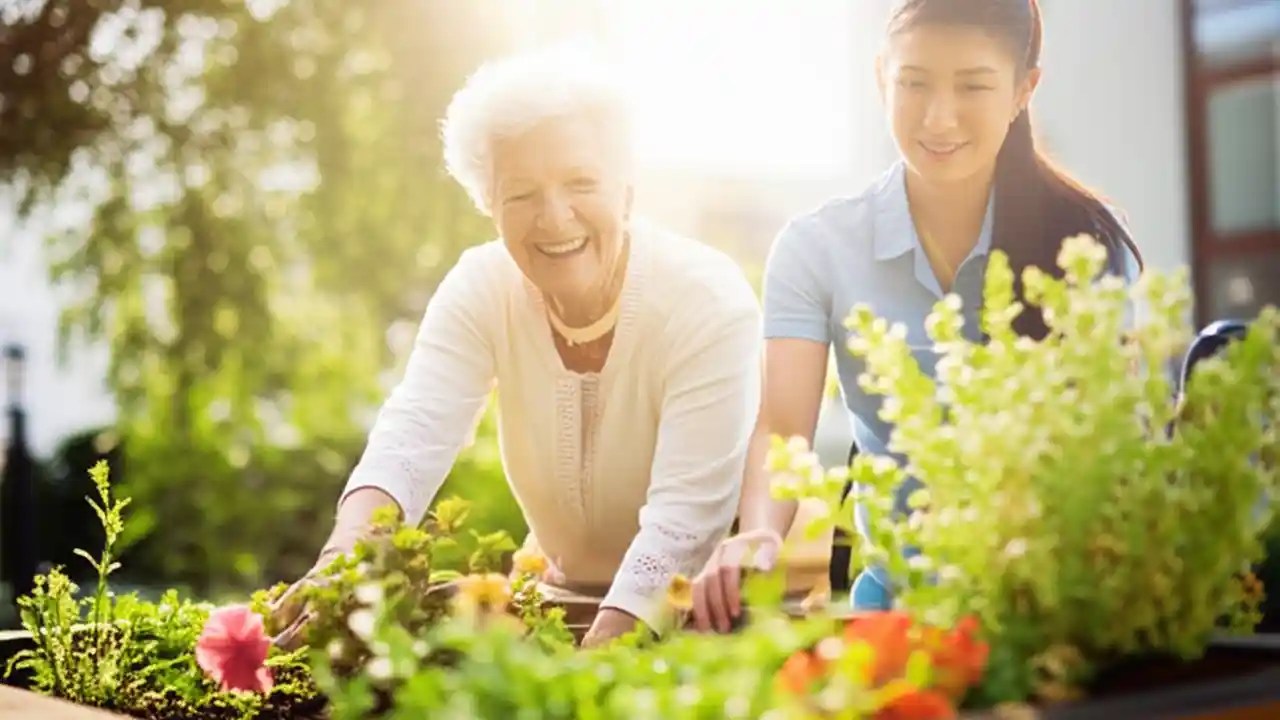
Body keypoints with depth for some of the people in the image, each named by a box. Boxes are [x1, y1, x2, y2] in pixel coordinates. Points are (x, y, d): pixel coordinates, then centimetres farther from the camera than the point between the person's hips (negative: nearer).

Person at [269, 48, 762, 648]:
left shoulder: (712, 304, -20)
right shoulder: (479, 289, -9)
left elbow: (685, 512, -27)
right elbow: (412, 440, -21)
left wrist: (600, 651, -40)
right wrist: (344, 560, -41)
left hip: (693, 607, -4)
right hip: (558, 597, 4)